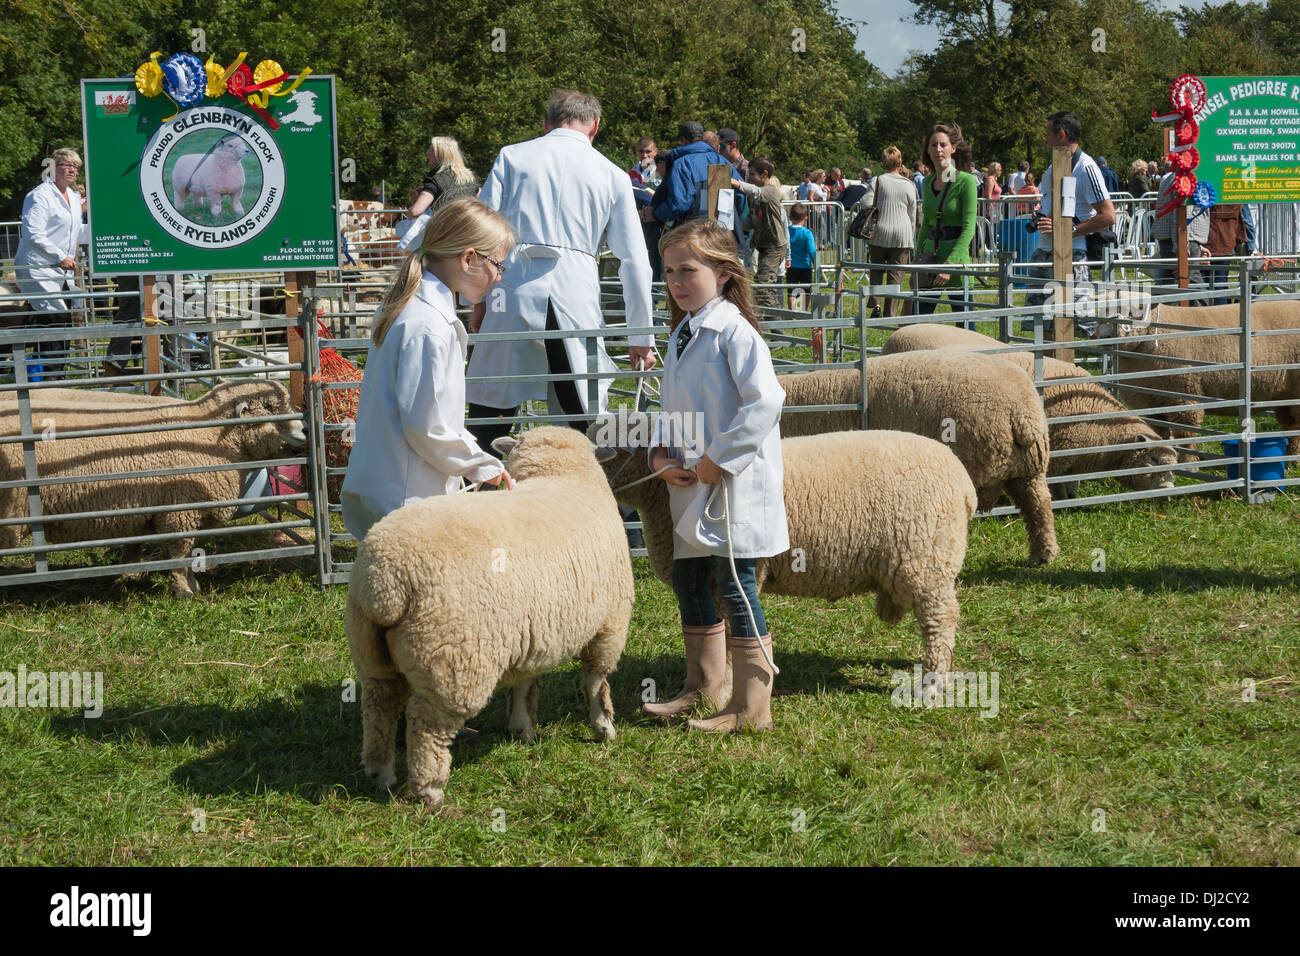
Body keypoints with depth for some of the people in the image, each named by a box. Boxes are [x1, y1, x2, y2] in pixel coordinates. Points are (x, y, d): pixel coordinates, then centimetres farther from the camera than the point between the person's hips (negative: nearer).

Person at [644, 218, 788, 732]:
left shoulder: (734, 332, -13)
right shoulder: (680, 337, 14)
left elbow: (764, 402, -22)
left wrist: (717, 460, -20)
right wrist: (661, 454, 3)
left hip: (734, 485, -9)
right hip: (691, 487, 9)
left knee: (734, 587, -7)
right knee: (688, 583, 15)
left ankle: (752, 707, -1)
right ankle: (704, 686, 30)